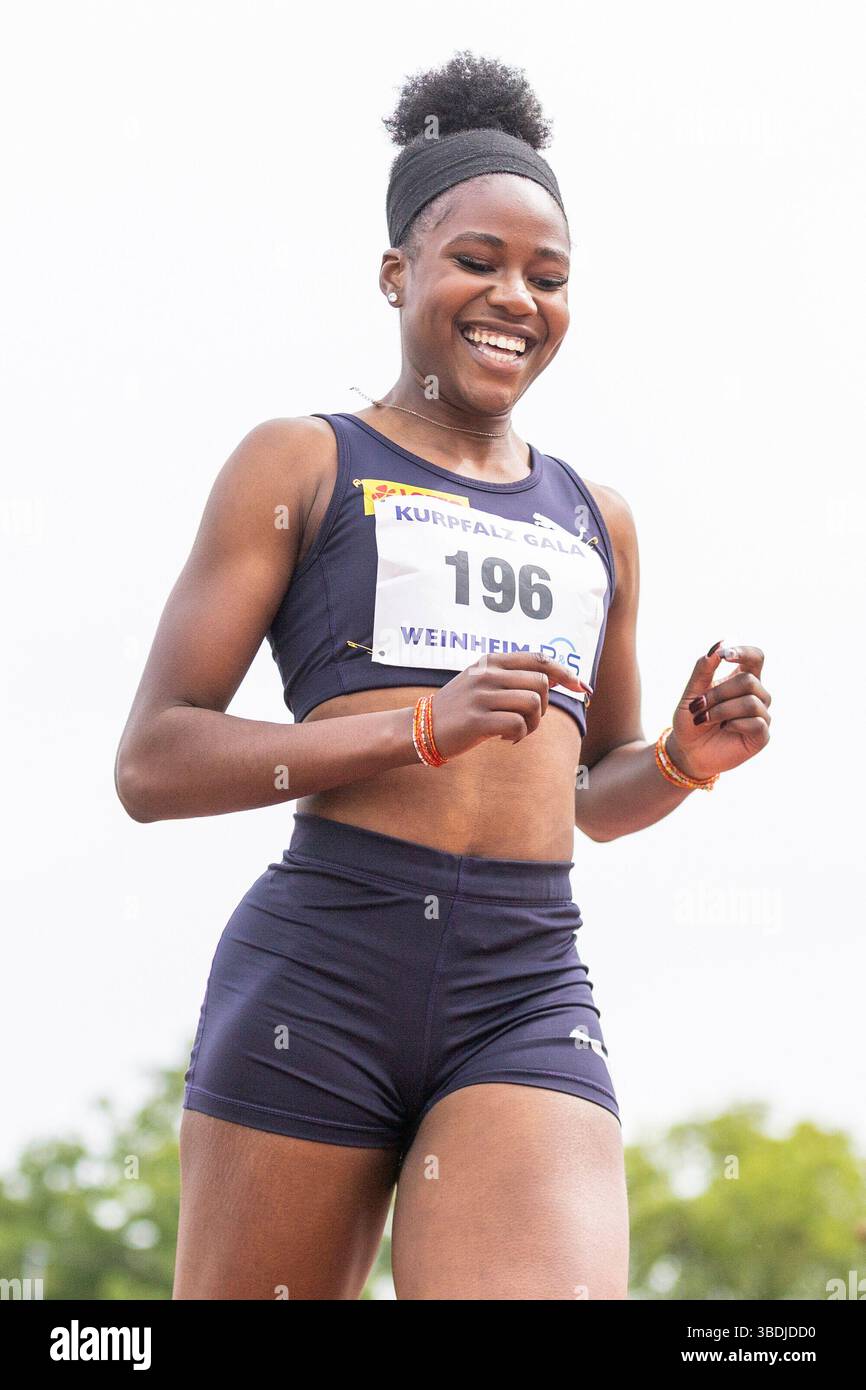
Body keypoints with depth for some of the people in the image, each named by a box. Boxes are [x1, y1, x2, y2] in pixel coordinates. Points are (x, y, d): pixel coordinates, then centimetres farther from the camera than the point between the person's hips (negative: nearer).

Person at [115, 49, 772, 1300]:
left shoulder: (595, 523, 22)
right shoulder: (298, 465, 8)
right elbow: (152, 763, 0)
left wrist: (683, 761, 7)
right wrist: (423, 726, -13)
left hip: (531, 999, 3)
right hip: (318, 973, -3)